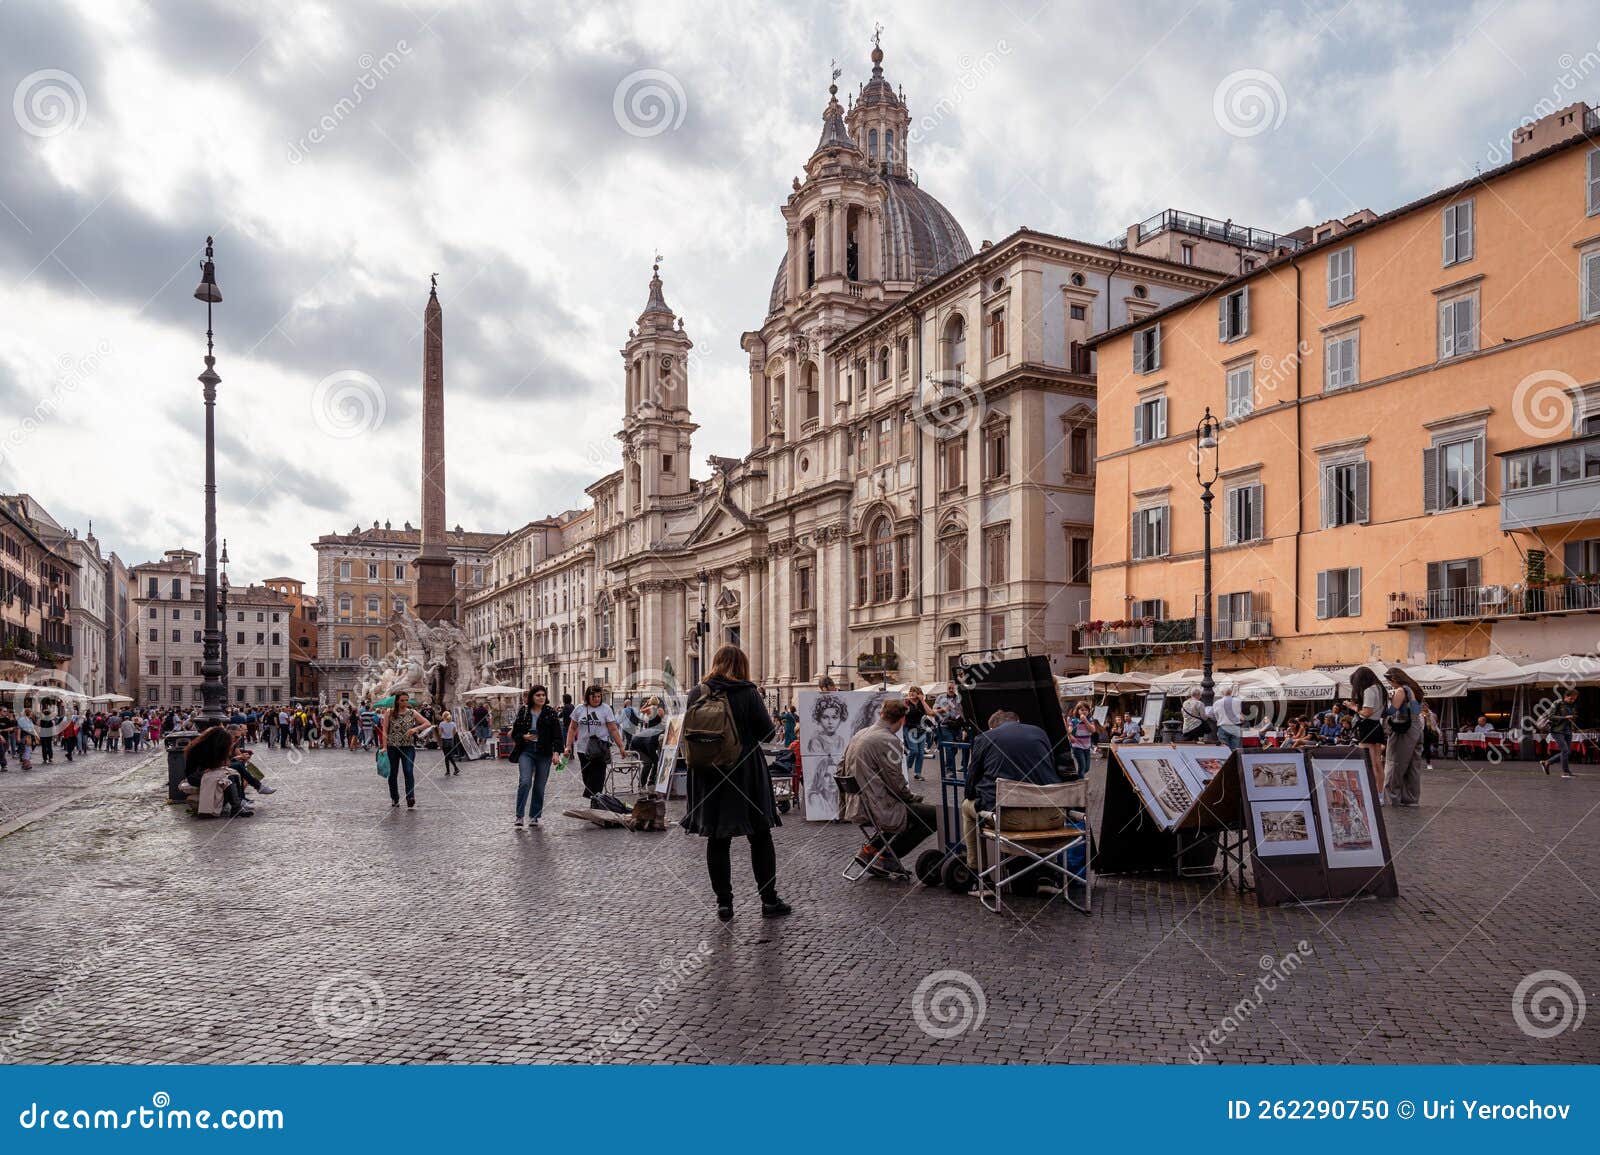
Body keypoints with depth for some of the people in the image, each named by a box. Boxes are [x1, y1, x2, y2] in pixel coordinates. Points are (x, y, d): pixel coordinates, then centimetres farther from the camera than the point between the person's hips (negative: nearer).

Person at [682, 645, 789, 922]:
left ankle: (724, 902, 12)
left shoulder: (696, 694, 0)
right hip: (745, 775, -2)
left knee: (717, 840, 10)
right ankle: (769, 901, 12)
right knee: (760, 838, 9)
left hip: (709, 778, 3)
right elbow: (766, 732, -7)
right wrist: (771, 720, 13)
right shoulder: (747, 693, -10)